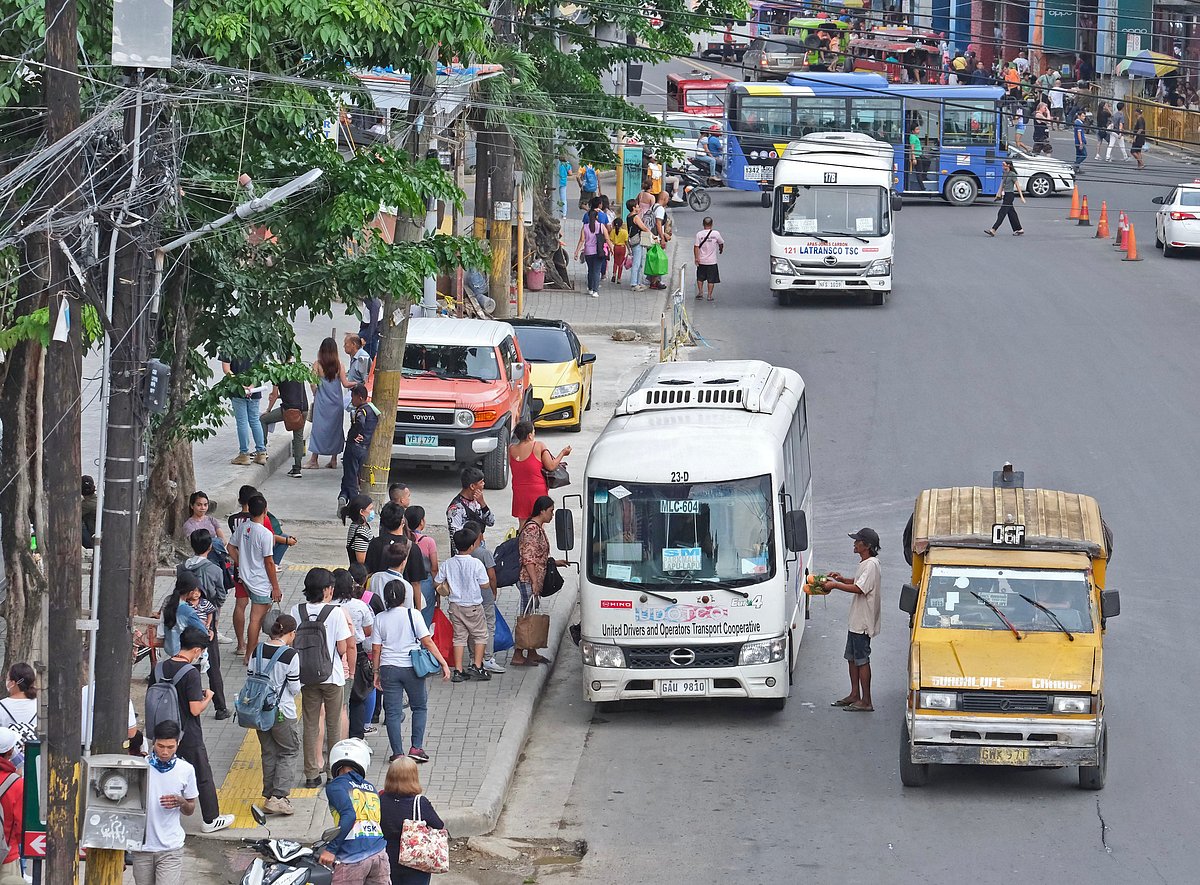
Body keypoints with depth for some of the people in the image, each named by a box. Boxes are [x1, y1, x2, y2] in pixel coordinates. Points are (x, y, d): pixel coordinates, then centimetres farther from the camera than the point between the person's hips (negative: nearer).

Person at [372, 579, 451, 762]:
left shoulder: (380, 619, 0)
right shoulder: (412, 615, -7)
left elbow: (376, 649, 2)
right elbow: (427, 642, -10)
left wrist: (376, 672, 12)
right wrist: (443, 663, -5)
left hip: (388, 668, 1)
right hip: (411, 668, -1)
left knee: (392, 712, 6)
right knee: (420, 707, 16)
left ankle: (397, 753, 3)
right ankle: (416, 747, 7)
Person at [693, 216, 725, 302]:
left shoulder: (699, 234, -7)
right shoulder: (716, 233, -7)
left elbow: (696, 246, -11)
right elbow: (721, 243, 9)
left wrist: (696, 258, -8)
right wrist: (721, 250, 30)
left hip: (701, 261, 1)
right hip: (712, 261, -1)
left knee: (700, 278, 18)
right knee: (711, 279, 6)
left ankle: (700, 292, 10)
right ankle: (709, 295, 6)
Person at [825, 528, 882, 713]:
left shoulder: (871, 565, -20)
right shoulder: (864, 563, 12)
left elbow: (859, 588, -29)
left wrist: (836, 585, -22)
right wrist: (842, 579, 12)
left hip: (863, 621, -11)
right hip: (856, 620, 11)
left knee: (862, 660, -6)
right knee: (852, 658, 17)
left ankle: (866, 701, -2)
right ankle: (854, 695, 27)